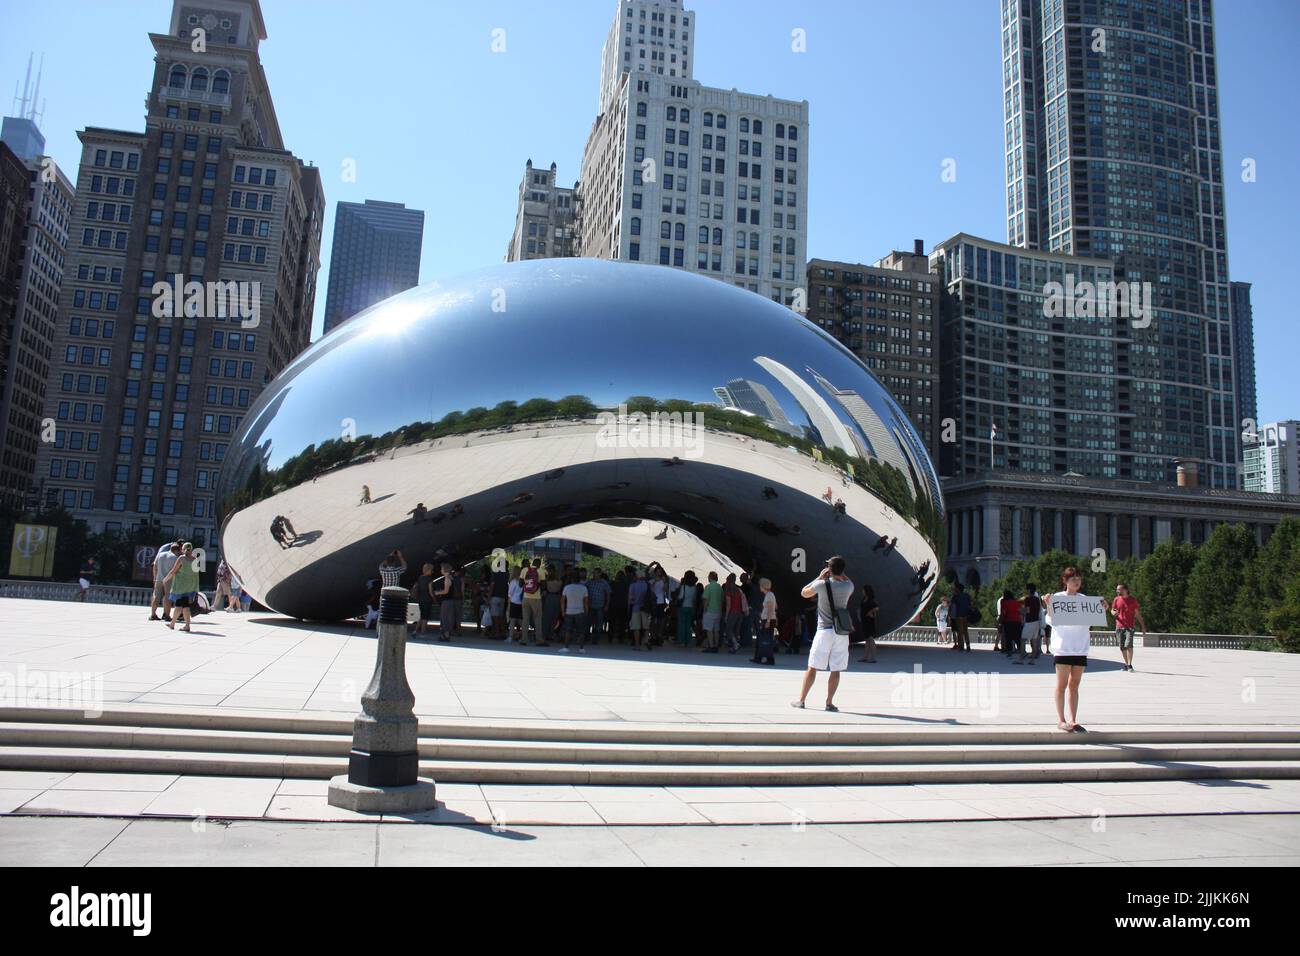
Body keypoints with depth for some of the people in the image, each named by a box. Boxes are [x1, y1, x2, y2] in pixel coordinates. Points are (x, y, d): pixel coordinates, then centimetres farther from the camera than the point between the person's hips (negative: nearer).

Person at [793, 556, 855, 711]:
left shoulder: (821, 584, -8)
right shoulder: (848, 586, -1)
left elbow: (804, 593, 11)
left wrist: (820, 577, 11)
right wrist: (841, 574, 15)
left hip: (824, 631, -1)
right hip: (842, 633, 1)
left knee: (812, 667, 5)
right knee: (836, 670, 6)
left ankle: (801, 700, 10)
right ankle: (829, 703, 5)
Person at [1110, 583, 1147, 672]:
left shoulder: (1133, 600, 1)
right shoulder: (1116, 599, 7)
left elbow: (1137, 614, 6)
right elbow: (1112, 610, 16)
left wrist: (1143, 626, 4)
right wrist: (1113, 612, -10)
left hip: (1129, 627, -3)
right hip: (1119, 627, 3)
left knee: (1128, 645, -17)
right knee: (1122, 647, 6)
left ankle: (1130, 665, -10)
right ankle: (1126, 664, 18)